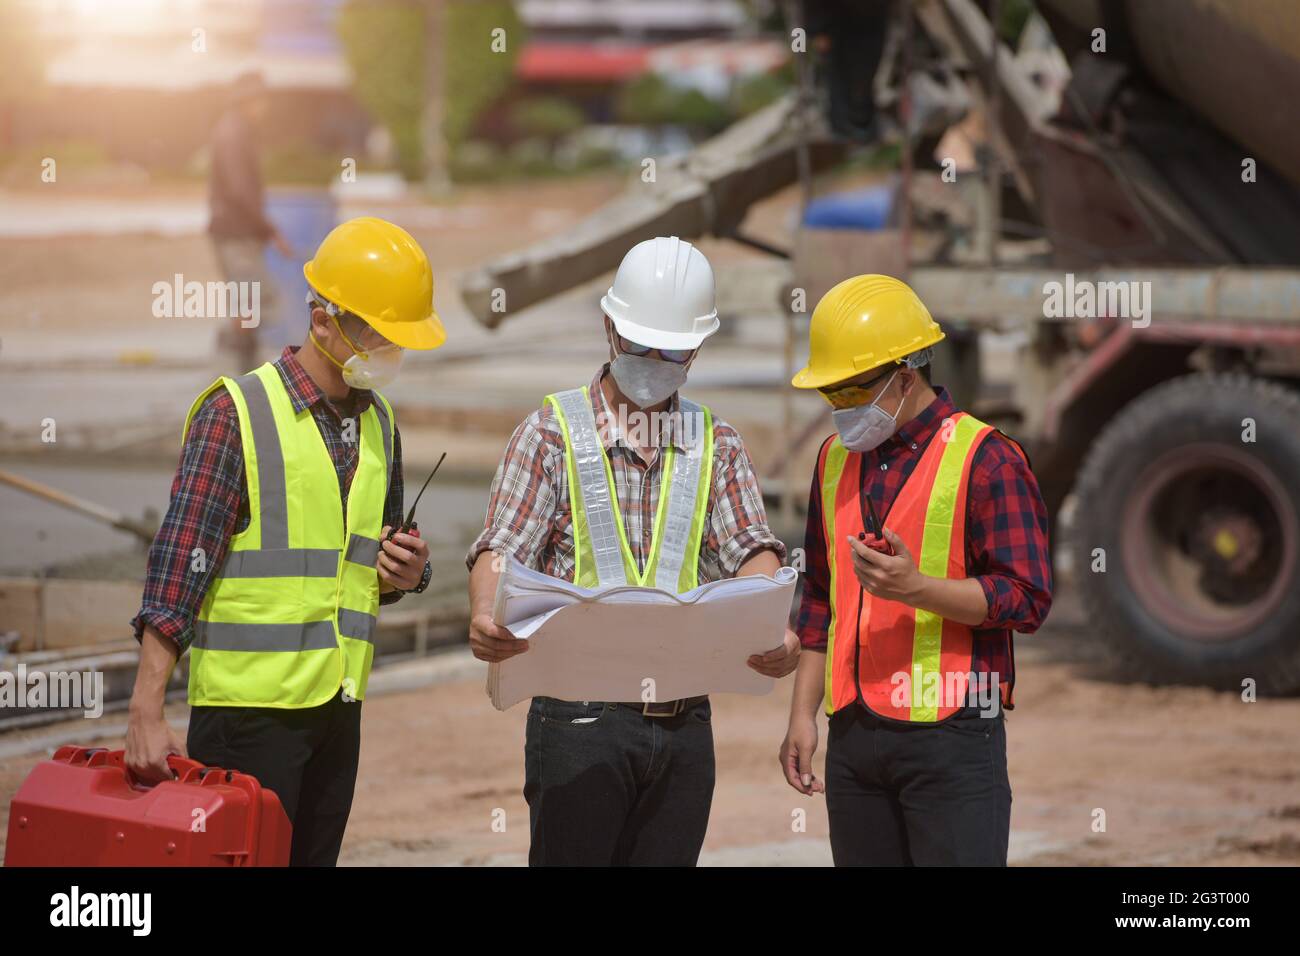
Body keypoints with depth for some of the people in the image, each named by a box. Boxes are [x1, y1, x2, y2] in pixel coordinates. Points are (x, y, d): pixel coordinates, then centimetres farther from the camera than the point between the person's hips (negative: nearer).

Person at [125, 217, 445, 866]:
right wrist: (146, 713, -19)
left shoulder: (379, 424, 14)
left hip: (337, 706, 7)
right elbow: (179, 561, -13)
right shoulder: (236, 413, -9)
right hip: (249, 706, -7)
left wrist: (403, 574, 1)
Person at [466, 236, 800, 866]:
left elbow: (749, 549, 0)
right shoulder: (553, 433, 3)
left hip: (684, 722, 4)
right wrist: (485, 620, -31)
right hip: (580, 718, -4)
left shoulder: (715, 444, 13)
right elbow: (503, 548, -7)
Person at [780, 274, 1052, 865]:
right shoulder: (835, 460, 15)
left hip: (952, 734, -7)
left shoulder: (986, 461, -7)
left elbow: (1025, 599, -11)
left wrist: (916, 587, -24)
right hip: (854, 736, 7)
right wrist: (803, 715, 15)